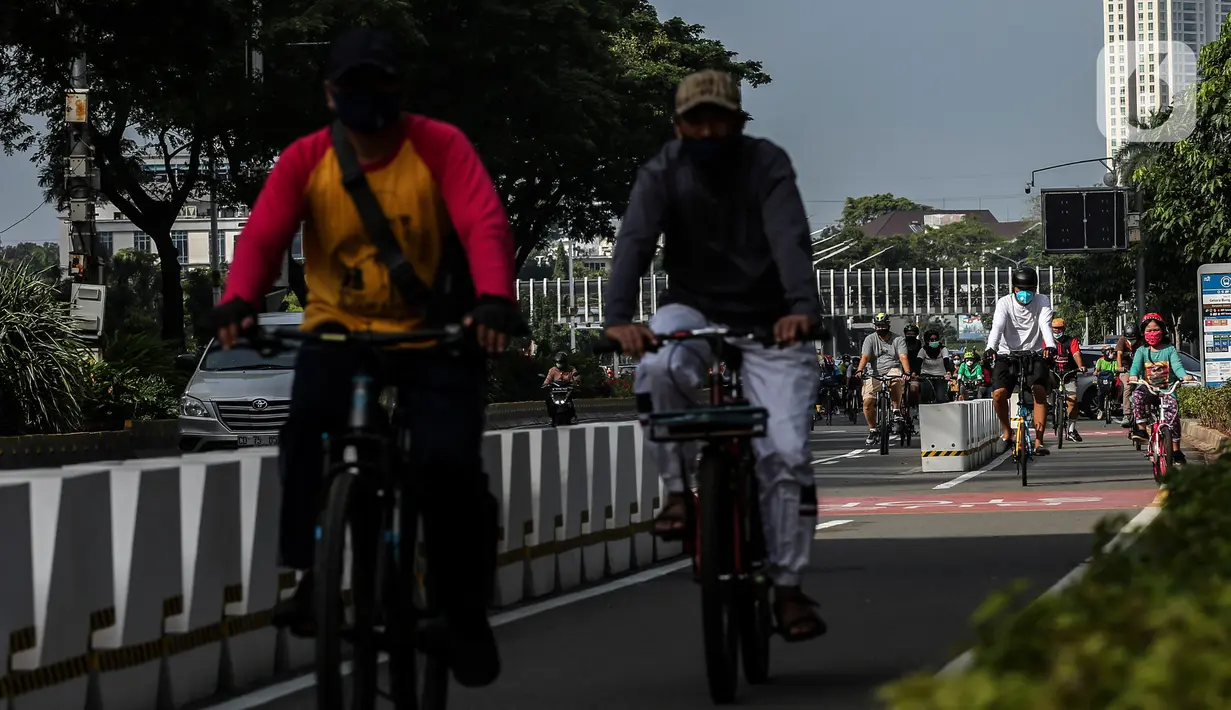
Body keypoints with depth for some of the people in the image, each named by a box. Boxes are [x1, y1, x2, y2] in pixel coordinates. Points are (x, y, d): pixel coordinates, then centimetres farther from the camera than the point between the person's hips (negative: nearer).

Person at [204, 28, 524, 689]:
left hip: (434, 336, -1)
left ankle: (466, 613, 6)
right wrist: (239, 300, -35)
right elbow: (262, 236, -14)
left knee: (449, 463, -16)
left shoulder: (440, 146, -8)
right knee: (308, 420, -29)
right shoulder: (305, 159, -3)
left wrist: (494, 297, -40)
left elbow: (485, 223, -21)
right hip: (339, 330, 1)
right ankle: (311, 577, -16)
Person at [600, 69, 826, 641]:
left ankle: (788, 588, -1)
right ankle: (678, 488, -14)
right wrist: (619, 316, -41)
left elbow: (790, 239, -27)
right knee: (657, 368, -35)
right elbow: (634, 241, -23)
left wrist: (802, 307, -46)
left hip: (769, 323, -1)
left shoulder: (767, 164, -13)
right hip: (693, 311, 1)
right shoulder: (663, 172, -9)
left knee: (786, 453, -12)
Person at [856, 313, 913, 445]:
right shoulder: (870, 339, 2)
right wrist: (859, 370, -31)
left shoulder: (898, 340, 1)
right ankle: (873, 430, 8)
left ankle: (896, 410, -19)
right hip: (875, 373, 2)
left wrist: (907, 372, -31)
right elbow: (865, 356, -11)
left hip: (893, 370, -2)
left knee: (895, 381, -39)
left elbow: (903, 357, -12)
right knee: (868, 402, -13)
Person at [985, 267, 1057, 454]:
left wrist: (1050, 346, -41)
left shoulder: (1042, 302, -4)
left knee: (1040, 391, -22)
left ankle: (1038, 441, -18)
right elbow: (997, 326, -21)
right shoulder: (1005, 303, -6)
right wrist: (991, 347, -41)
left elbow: (1045, 325, -20)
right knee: (998, 393, -20)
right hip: (1007, 354, 0)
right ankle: (1007, 432, 7)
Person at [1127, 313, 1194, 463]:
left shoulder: (1170, 350, 10)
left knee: (1172, 407, -25)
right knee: (1137, 395, -33)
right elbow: (1136, 365, -7)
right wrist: (1133, 375, -32)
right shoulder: (1142, 351, 10)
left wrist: (1185, 375, -29)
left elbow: (1176, 365, -6)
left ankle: (1175, 450, -18)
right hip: (1148, 388, 0)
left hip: (1167, 388, 0)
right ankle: (1141, 429, -31)